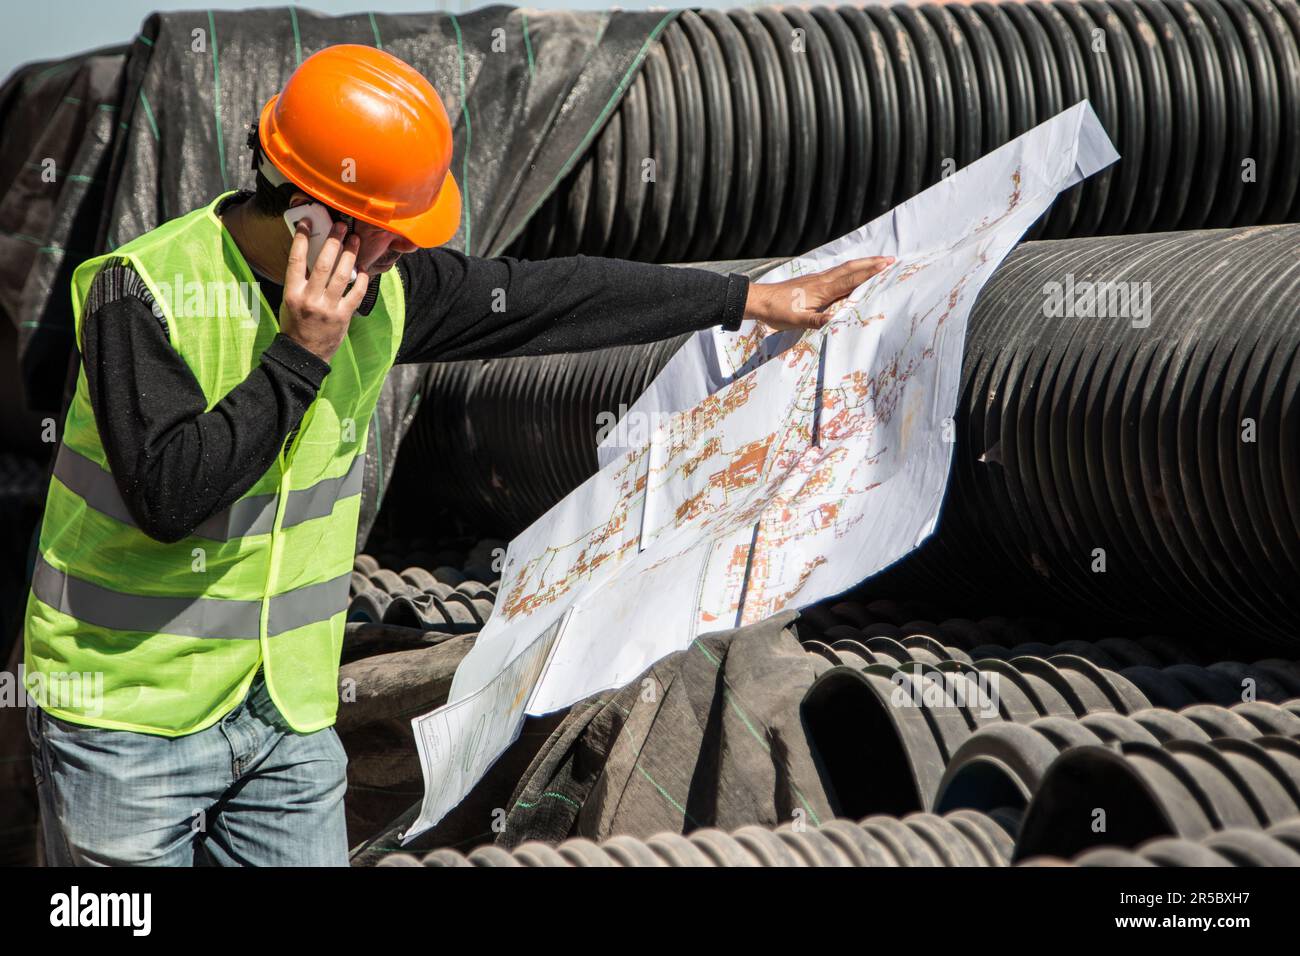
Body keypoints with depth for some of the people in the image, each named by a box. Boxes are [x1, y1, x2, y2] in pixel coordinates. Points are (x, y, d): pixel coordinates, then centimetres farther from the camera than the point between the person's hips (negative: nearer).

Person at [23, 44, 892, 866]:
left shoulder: (385, 287, -1)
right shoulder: (144, 291, -18)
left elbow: (553, 297, 8)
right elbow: (167, 496, -25)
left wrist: (758, 298, 13)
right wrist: (300, 358, -24)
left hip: (289, 719, 5)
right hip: (131, 722, -5)